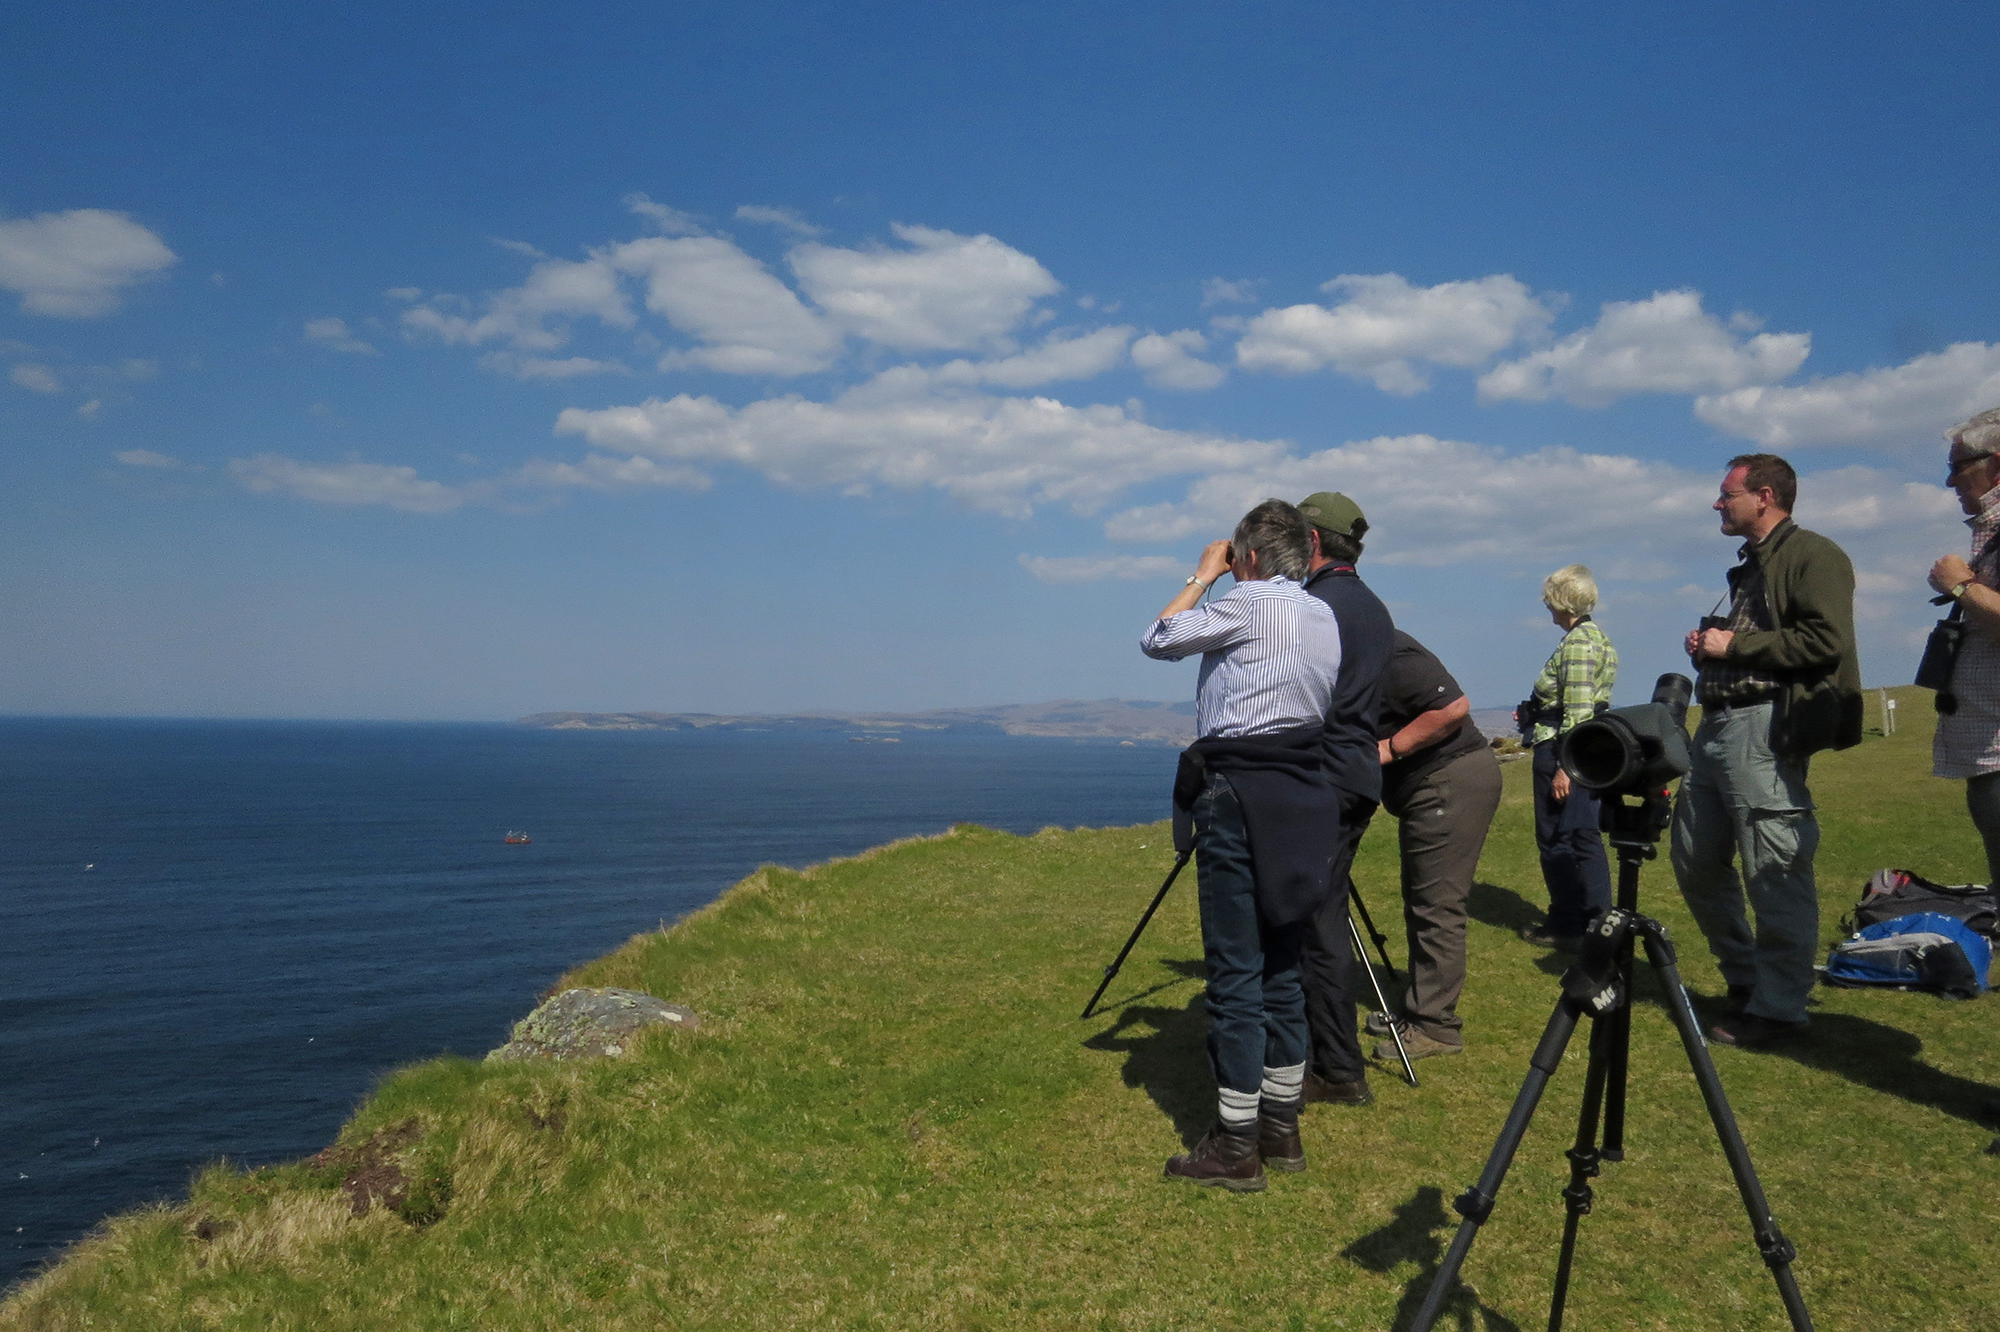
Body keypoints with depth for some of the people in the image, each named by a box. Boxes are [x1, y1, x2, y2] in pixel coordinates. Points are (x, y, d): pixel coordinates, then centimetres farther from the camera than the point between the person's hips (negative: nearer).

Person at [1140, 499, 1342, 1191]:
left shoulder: (1249, 603, -8)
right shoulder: (1325, 616, 16)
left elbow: (1157, 641, -2)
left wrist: (1202, 575, 10)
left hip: (1241, 795, -8)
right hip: (1302, 791, 8)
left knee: (1236, 972, -4)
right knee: (1281, 968, 14)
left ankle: (1236, 1146, 1)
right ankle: (1281, 1127, 21)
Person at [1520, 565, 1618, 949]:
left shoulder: (1576, 642, -16)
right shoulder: (1597, 637, 14)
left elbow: (1577, 711, -21)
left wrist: (1563, 768, -21)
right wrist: (1536, 713, 23)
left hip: (1564, 749, -10)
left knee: (1557, 839, 0)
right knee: (1585, 838, 13)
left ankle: (1567, 926, 7)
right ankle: (1597, 921, 18)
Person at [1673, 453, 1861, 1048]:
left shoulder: (1813, 555, -5)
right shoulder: (1749, 566, 23)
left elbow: (1827, 640, -17)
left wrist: (1733, 645, -12)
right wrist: (1706, 648, 11)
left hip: (1765, 727, -10)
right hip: (1716, 726, 10)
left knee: (1775, 873, -5)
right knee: (1696, 864, 12)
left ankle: (1776, 1008, 3)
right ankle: (1744, 980, 25)